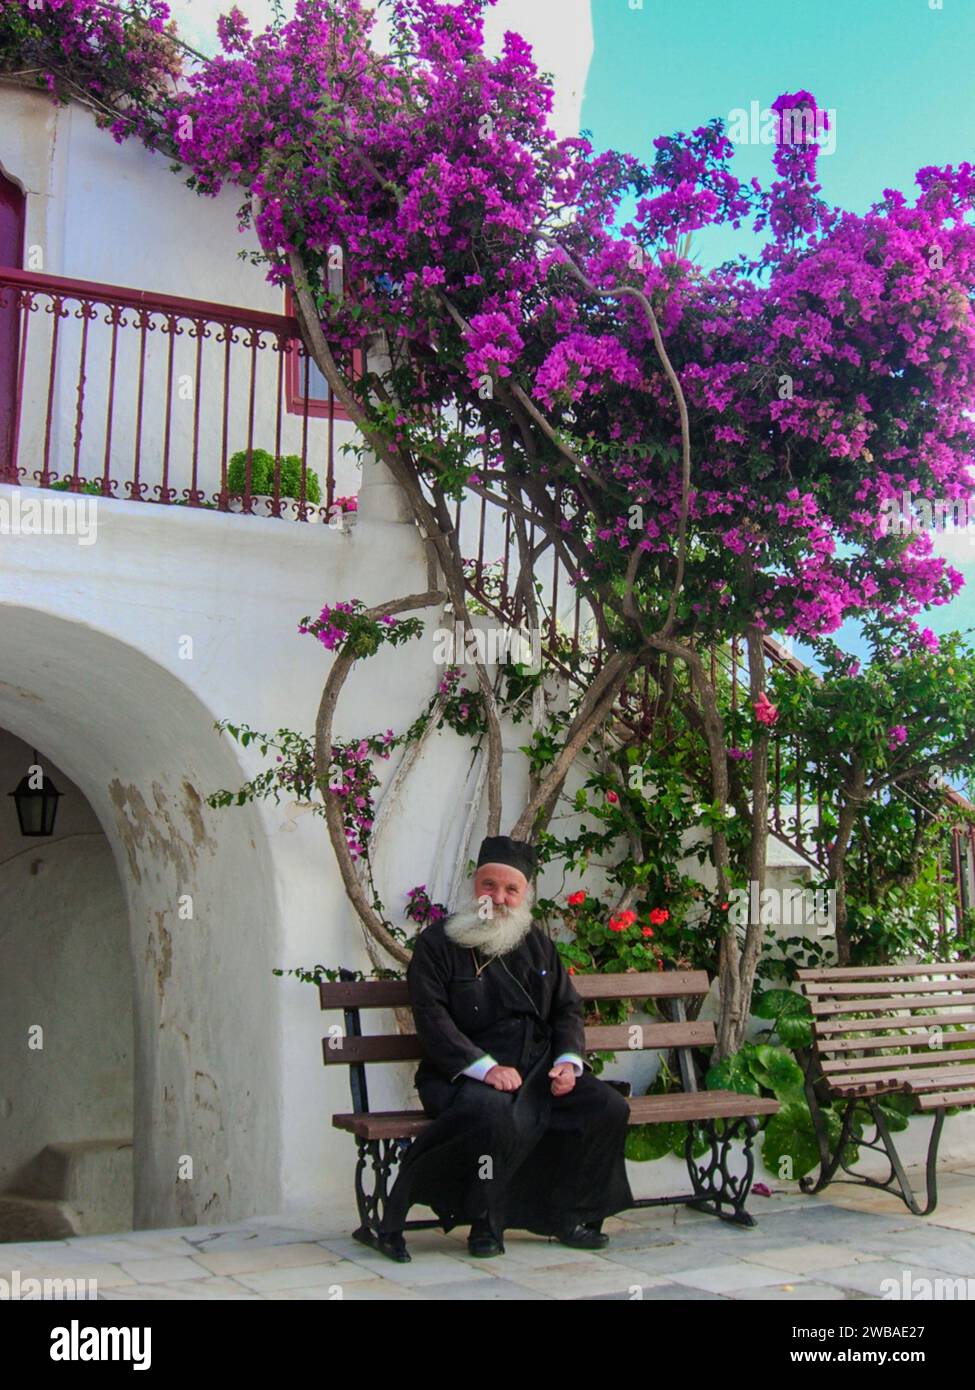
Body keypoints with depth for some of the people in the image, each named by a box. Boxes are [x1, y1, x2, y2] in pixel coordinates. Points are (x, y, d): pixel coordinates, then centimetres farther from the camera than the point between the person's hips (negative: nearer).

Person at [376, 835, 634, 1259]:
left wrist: (568, 1060, -3)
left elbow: (568, 1008, 18)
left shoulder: (537, 944, 17)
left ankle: (571, 1215, 2)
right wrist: (486, 1067, -22)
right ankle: (485, 1220, -16)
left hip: (539, 1071, 6)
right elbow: (432, 1019, -11)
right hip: (463, 1075, -6)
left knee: (609, 1106, -15)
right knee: (495, 1112, -38)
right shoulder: (437, 942, -1)